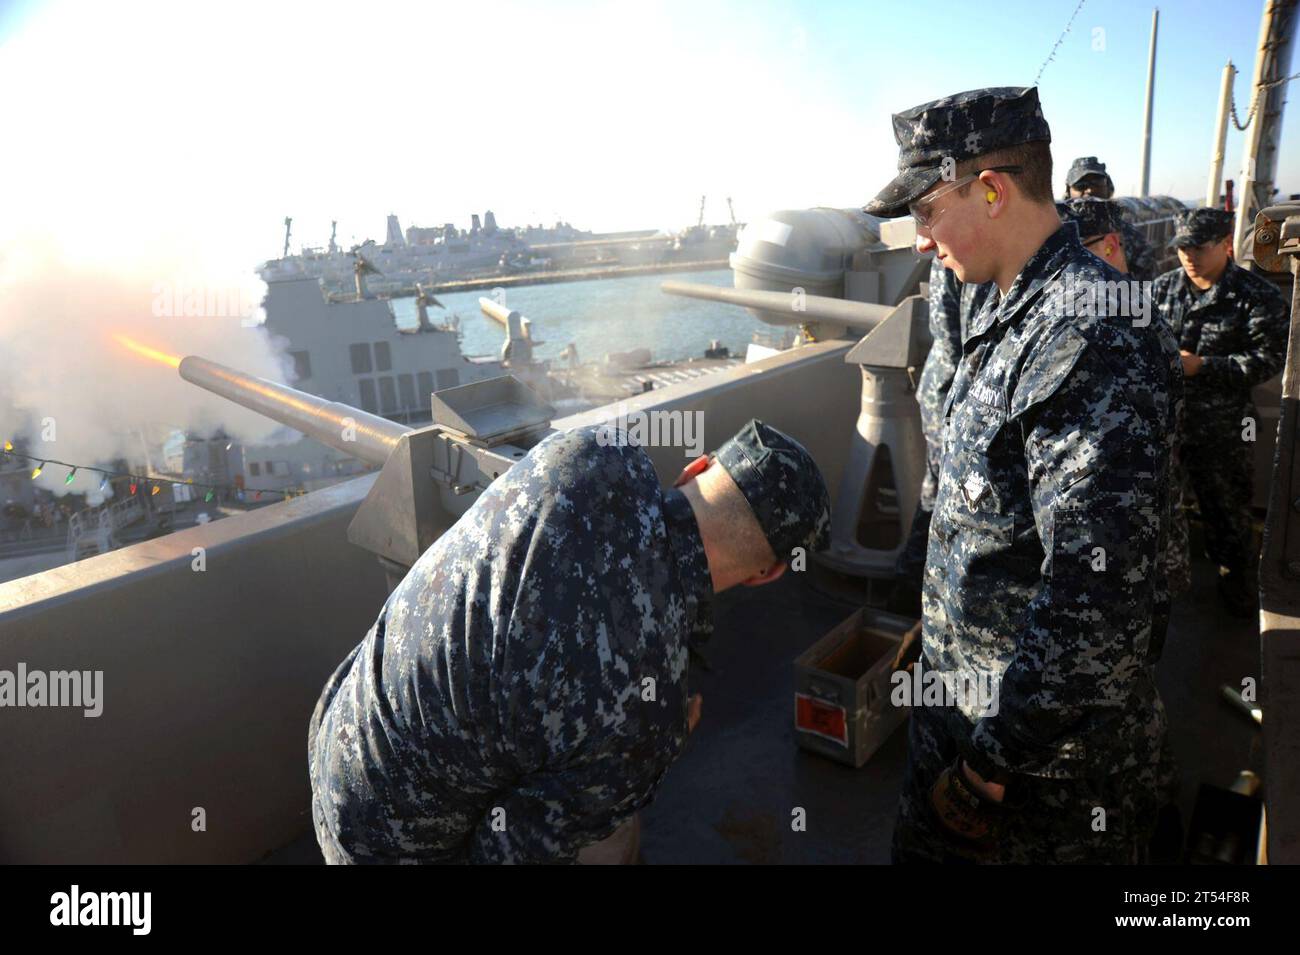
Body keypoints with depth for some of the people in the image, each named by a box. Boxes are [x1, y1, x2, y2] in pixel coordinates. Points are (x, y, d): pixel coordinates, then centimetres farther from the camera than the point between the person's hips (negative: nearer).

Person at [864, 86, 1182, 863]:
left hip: (1051, 751, -8)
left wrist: (994, 762, -22)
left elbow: (1099, 588, -30)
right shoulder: (1013, 313, 7)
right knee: (930, 844, 23)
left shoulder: (1093, 334, -25)